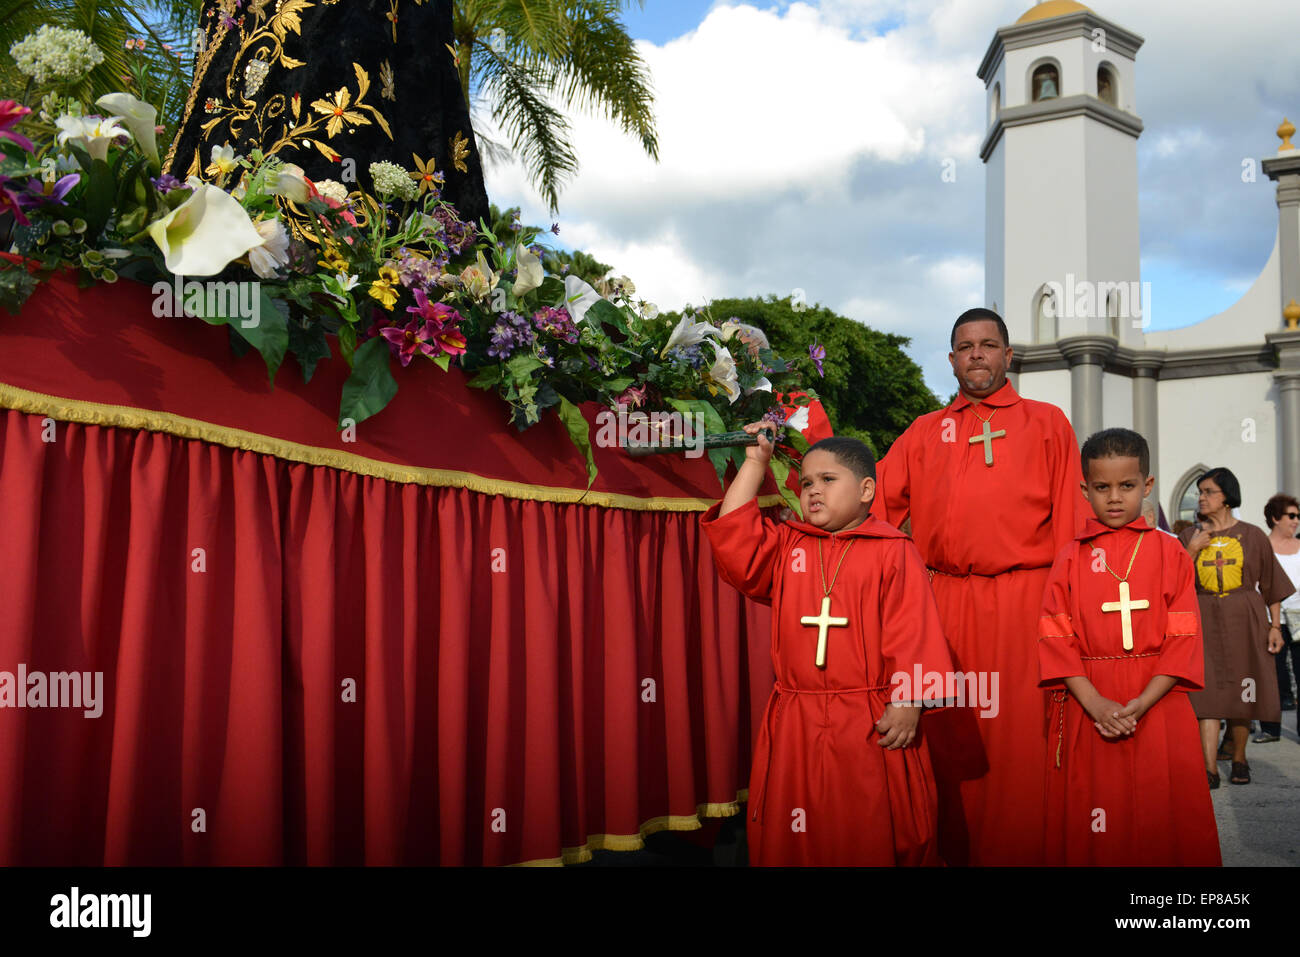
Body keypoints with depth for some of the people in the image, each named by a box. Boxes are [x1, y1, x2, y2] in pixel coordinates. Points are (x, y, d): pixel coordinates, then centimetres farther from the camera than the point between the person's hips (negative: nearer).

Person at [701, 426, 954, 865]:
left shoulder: (893, 550, -2)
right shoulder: (786, 545, 11)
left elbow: (911, 631, -6)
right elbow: (733, 541, -1)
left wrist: (907, 702, -13)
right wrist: (754, 464, 3)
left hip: (872, 724, -3)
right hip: (795, 726, 4)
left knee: (876, 834, 6)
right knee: (788, 838, 9)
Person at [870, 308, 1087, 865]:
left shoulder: (1046, 423, 11)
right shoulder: (923, 433, 17)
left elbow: (1069, 522, 5)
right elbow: (877, 506, 12)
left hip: (1025, 597, -2)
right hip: (948, 600, 3)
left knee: (1020, 733, -3)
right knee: (950, 735, 6)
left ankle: (1020, 851, 9)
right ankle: (955, 850, 18)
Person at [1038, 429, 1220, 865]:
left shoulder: (1169, 552, 2)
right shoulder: (1071, 557, 4)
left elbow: (1184, 637, -3)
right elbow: (1056, 638, -2)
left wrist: (1141, 704, -14)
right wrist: (1096, 704, -13)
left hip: (1157, 703, 0)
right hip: (1088, 706, 1)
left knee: (1161, 818, 6)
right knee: (1091, 825, 6)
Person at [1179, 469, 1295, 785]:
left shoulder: (1252, 536, 4)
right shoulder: (1189, 536, 7)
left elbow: (1271, 584, 5)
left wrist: (1275, 626, -1)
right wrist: (1192, 552, -10)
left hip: (1244, 621, 0)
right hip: (1204, 622, 0)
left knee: (1241, 693, 3)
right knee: (1206, 692, -9)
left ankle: (1238, 757, 23)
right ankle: (1209, 768, -11)